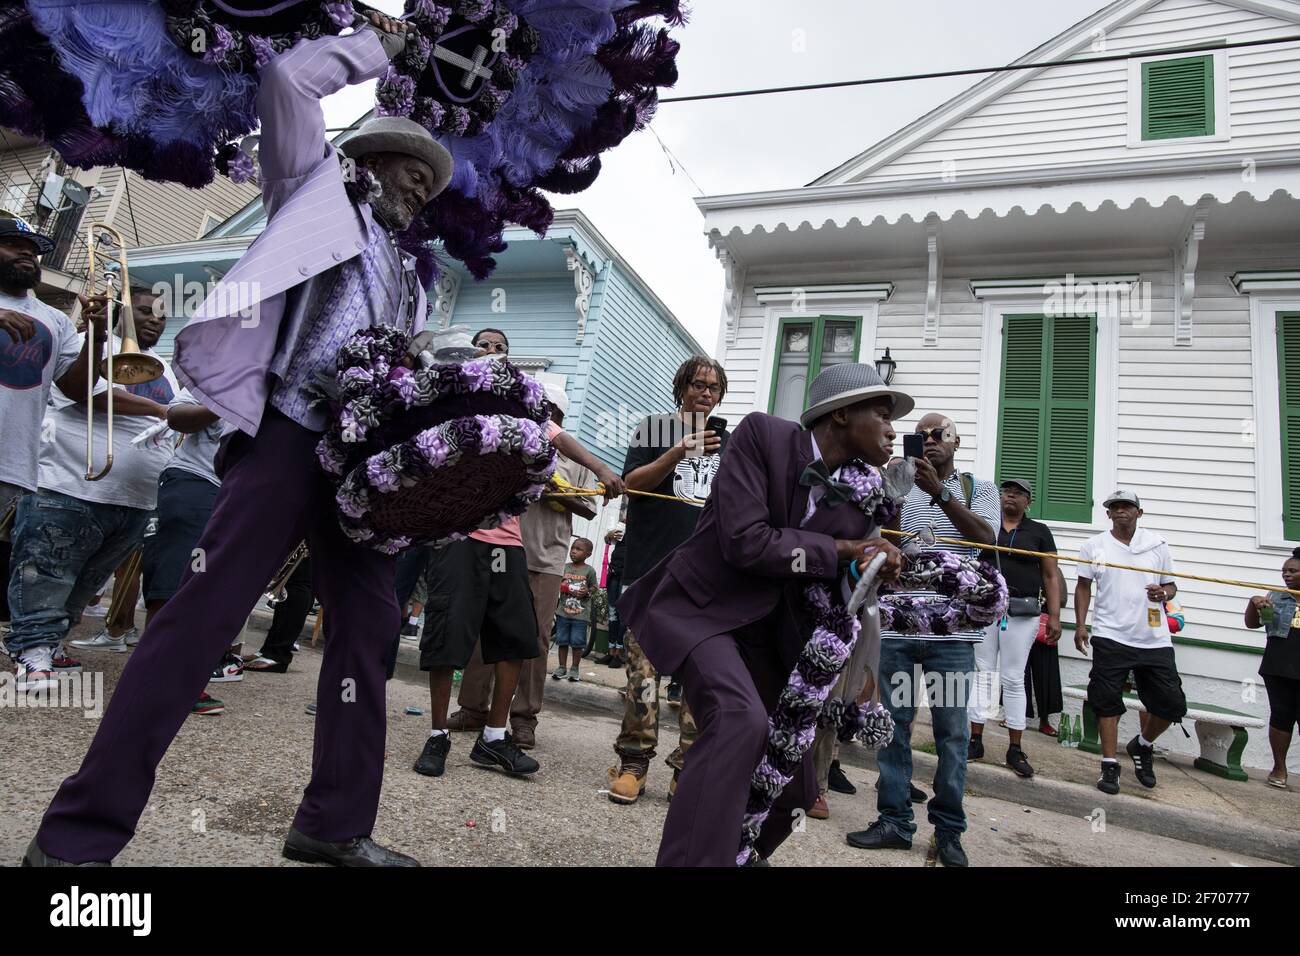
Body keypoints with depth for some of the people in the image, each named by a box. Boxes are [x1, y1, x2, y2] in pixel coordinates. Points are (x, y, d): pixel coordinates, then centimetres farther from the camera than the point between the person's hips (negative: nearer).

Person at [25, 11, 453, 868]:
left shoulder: (412, 277, 26)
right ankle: (81, 831, -4)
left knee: (370, 622, 3)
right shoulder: (322, 196, 13)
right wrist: (375, 47, 15)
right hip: (289, 434, -7)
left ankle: (334, 823, 13)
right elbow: (289, 81, 2)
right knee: (209, 606, -12)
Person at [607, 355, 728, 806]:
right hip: (651, 570, -3)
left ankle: (687, 769, 7)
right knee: (643, 667, -5)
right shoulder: (656, 427, 8)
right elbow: (631, 483, -3)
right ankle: (633, 763, 6)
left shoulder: (727, 444, 19)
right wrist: (678, 454, -16)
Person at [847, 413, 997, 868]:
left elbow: (985, 537, -8)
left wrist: (940, 492, -17)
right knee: (893, 725, 5)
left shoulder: (978, 487, 10)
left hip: (952, 629, -2)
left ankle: (949, 830, 16)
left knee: (952, 731, 3)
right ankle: (894, 821, 15)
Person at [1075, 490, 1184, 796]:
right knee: (1107, 702, -3)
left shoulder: (1157, 544, 8)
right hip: (1110, 636, -2)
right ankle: (1109, 765, 7)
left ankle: (1141, 746, 30)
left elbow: (1170, 585, 14)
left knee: (1171, 704, 4)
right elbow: (1083, 586, 7)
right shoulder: (1094, 546, 5)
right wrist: (1080, 625, -1)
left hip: (1154, 639, 2)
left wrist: (1164, 593, -11)